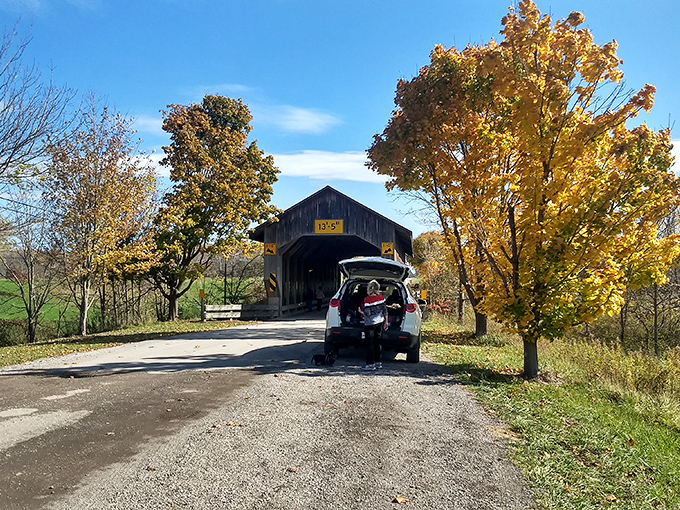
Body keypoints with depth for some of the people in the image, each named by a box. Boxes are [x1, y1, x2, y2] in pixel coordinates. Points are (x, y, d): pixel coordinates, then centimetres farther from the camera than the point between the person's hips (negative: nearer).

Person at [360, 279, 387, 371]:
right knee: (378, 343, 13)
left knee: (370, 344, 2)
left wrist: (361, 310, 0)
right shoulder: (381, 297, -1)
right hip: (380, 323, 5)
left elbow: (367, 313, -19)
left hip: (370, 324, -5)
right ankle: (378, 363, 20)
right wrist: (386, 322, 14)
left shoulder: (367, 299, -16)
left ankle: (370, 364, 3)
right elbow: (385, 310, 5)